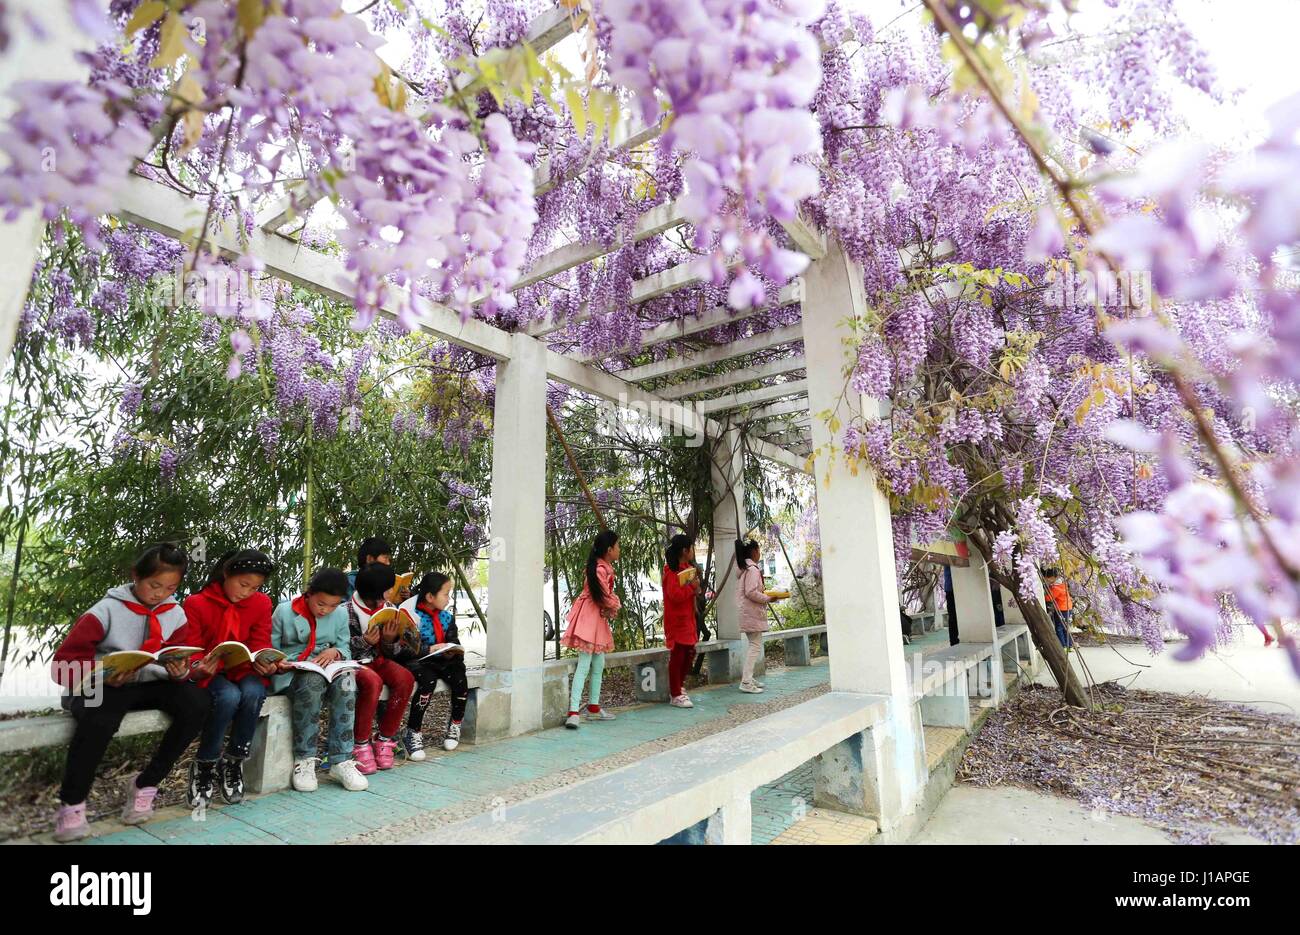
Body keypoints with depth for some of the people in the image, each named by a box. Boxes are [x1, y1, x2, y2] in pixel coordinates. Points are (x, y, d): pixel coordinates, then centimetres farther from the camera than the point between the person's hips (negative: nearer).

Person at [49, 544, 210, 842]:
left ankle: (145, 784, -4)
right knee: (100, 718, -38)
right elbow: (63, 662, -12)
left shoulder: (176, 614, 4)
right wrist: (101, 675, -31)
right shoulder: (107, 610, -8)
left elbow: (182, 660, 4)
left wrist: (181, 671, -21)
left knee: (198, 701, -24)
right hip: (101, 687, -3)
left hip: (151, 686, 4)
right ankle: (71, 804, -11)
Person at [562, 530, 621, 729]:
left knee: (599, 664, 16)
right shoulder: (600, 569, -22)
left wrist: (613, 605, -8)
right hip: (588, 616, -10)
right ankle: (573, 712, -8)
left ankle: (593, 707, 27)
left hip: (599, 617, 10)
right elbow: (605, 598, -18)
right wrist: (615, 607, 2)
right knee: (584, 665, -10)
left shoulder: (607, 566, 8)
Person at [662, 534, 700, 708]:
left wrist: (695, 587, 6)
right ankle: (675, 695, 7)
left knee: (689, 654, 16)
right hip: (677, 621, -10)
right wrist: (692, 586, -18)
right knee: (677, 657, -2)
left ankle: (679, 687, 31)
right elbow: (675, 595, -27)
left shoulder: (686, 568, 15)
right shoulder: (672, 570, -17)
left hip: (687, 619, 10)